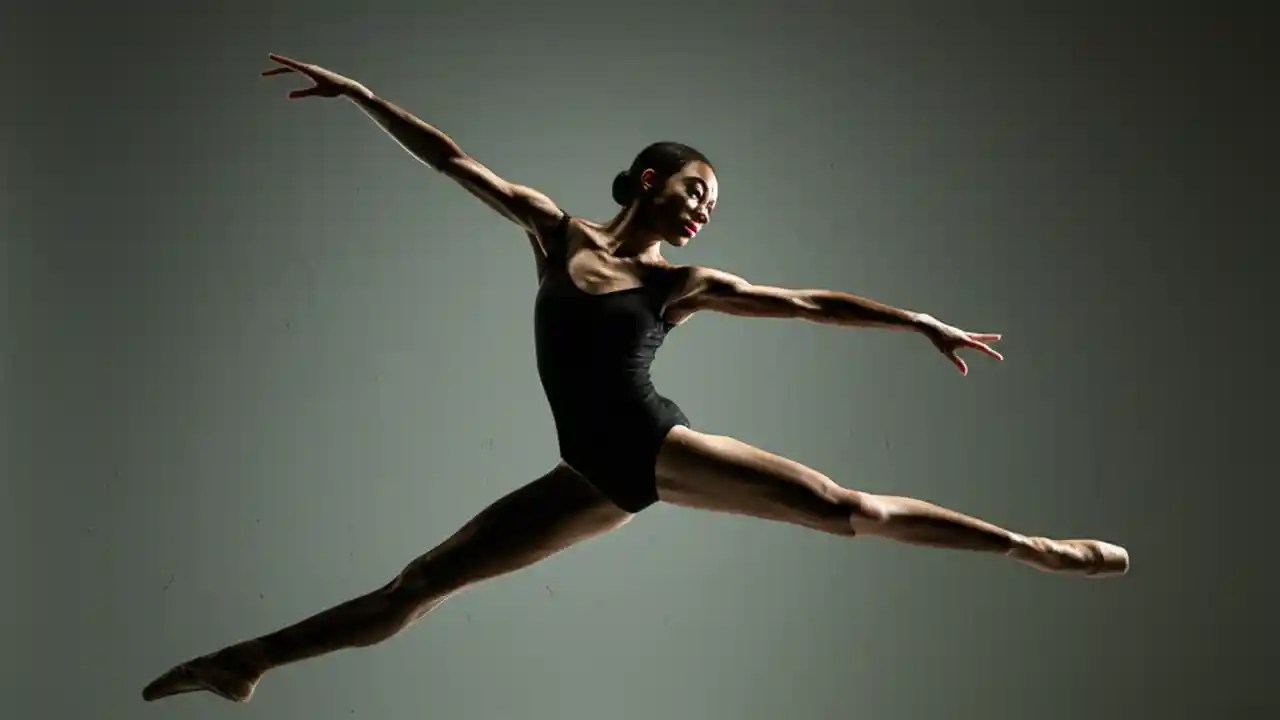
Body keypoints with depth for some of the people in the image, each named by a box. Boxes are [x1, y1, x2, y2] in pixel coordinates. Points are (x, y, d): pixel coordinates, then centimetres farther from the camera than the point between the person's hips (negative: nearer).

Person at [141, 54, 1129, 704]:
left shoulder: (686, 285, 2)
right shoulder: (558, 234, 5)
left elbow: (810, 304, 3)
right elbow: (455, 162, 3)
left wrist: (922, 323, 3)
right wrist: (359, 94, 3)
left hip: (663, 447, -1)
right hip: (598, 474, 1)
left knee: (850, 509, -7)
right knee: (423, 583, 0)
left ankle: (1038, 548, 3)